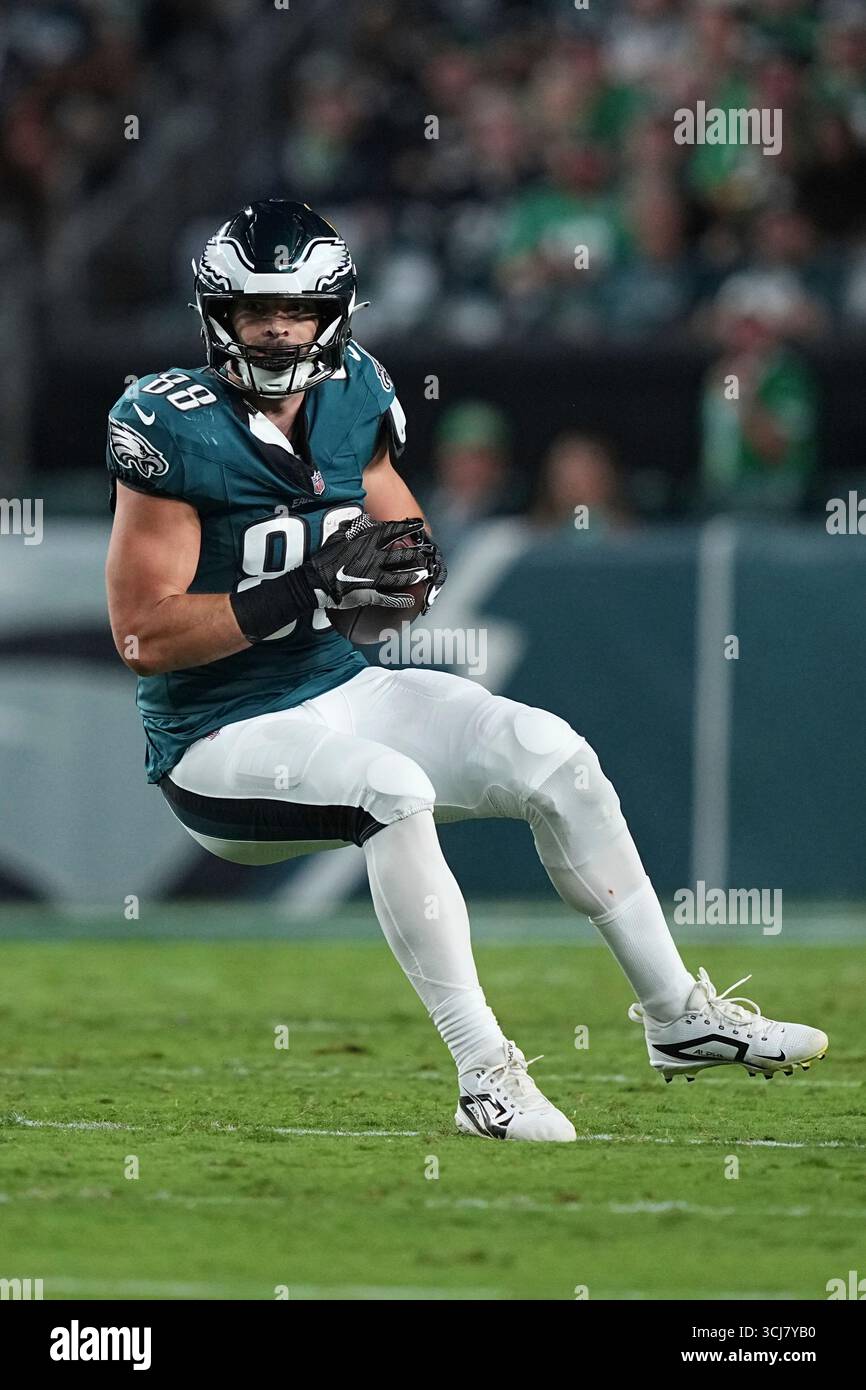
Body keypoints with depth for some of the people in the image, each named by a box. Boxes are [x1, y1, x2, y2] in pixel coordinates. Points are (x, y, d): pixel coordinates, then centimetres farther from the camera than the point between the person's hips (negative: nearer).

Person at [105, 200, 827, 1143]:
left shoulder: (349, 399, 3)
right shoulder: (174, 432, -18)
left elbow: (399, 527, 16)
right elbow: (143, 635, -21)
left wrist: (407, 562, -10)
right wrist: (310, 588, -27)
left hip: (339, 687, 7)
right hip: (221, 739, -7)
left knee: (551, 755, -3)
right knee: (393, 789, -33)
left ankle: (677, 1017, 11)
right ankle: (485, 1077, -30)